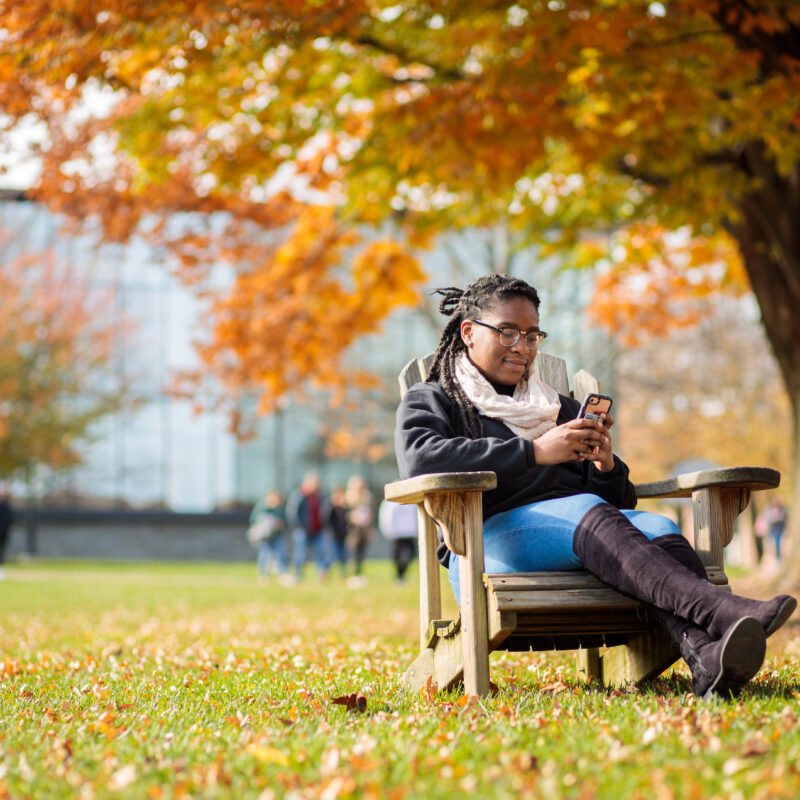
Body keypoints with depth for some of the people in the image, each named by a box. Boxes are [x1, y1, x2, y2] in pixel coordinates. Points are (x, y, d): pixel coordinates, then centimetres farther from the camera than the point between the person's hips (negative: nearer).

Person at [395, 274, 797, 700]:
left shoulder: (562, 409, 33)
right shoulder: (430, 401, 18)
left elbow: (621, 501, 29)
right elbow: (419, 459, -8)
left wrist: (606, 465, 4)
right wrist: (535, 452, -13)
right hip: (491, 535, -4)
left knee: (658, 528, -29)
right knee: (589, 513, -35)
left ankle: (706, 656, -59)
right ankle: (723, 611, -55)